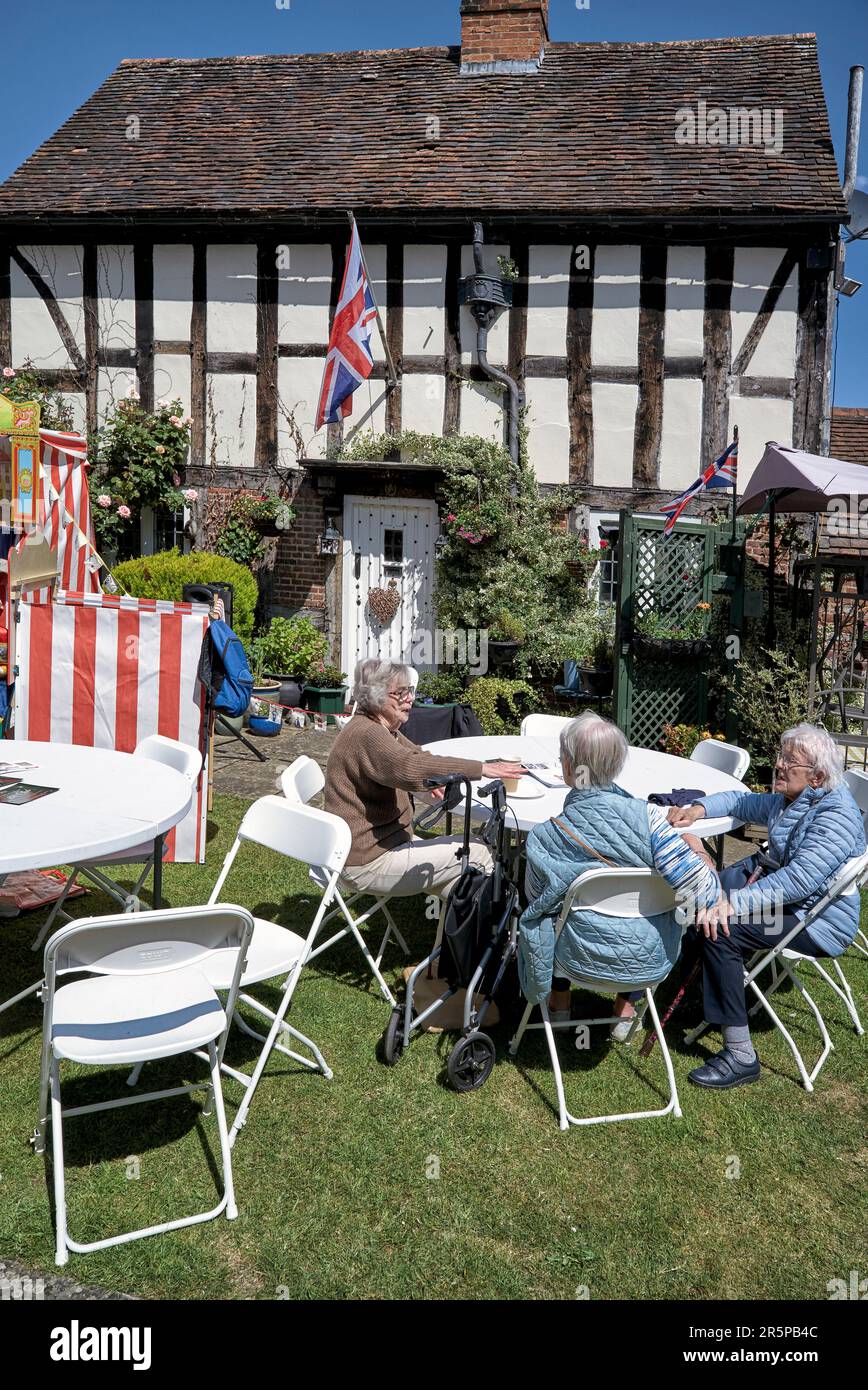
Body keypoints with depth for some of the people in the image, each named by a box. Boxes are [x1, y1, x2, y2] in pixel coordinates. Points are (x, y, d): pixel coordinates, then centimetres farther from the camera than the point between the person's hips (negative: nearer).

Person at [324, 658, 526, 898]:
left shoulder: (383, 730, 12)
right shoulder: (366, 734, -22)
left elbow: (417, 755, 26)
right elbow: (410, 768, -38)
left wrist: (433, 777, 2)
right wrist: (481, 769, -36)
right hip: (367, 862, -10)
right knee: (476, 853, -7)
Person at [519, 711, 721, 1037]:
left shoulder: (545, 838, -21)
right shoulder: (646, 817, -23)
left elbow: (539, 903, -4)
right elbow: (701, 889, -24)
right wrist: (697, 849, -3)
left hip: (583, 959, -1)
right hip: (651, 960, 1)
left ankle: (559, 1002, 43)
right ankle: (625, 1008, 38)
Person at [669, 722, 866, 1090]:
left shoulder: (836, 815, -23)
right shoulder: (787, 800, 6)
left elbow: (800, 880, -34)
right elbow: (741, 801, 22)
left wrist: (733, 902, -38)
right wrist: (699, 808, 1)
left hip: (816, 920, -10)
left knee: (719, 929, -27)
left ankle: (740, 1058, -21)